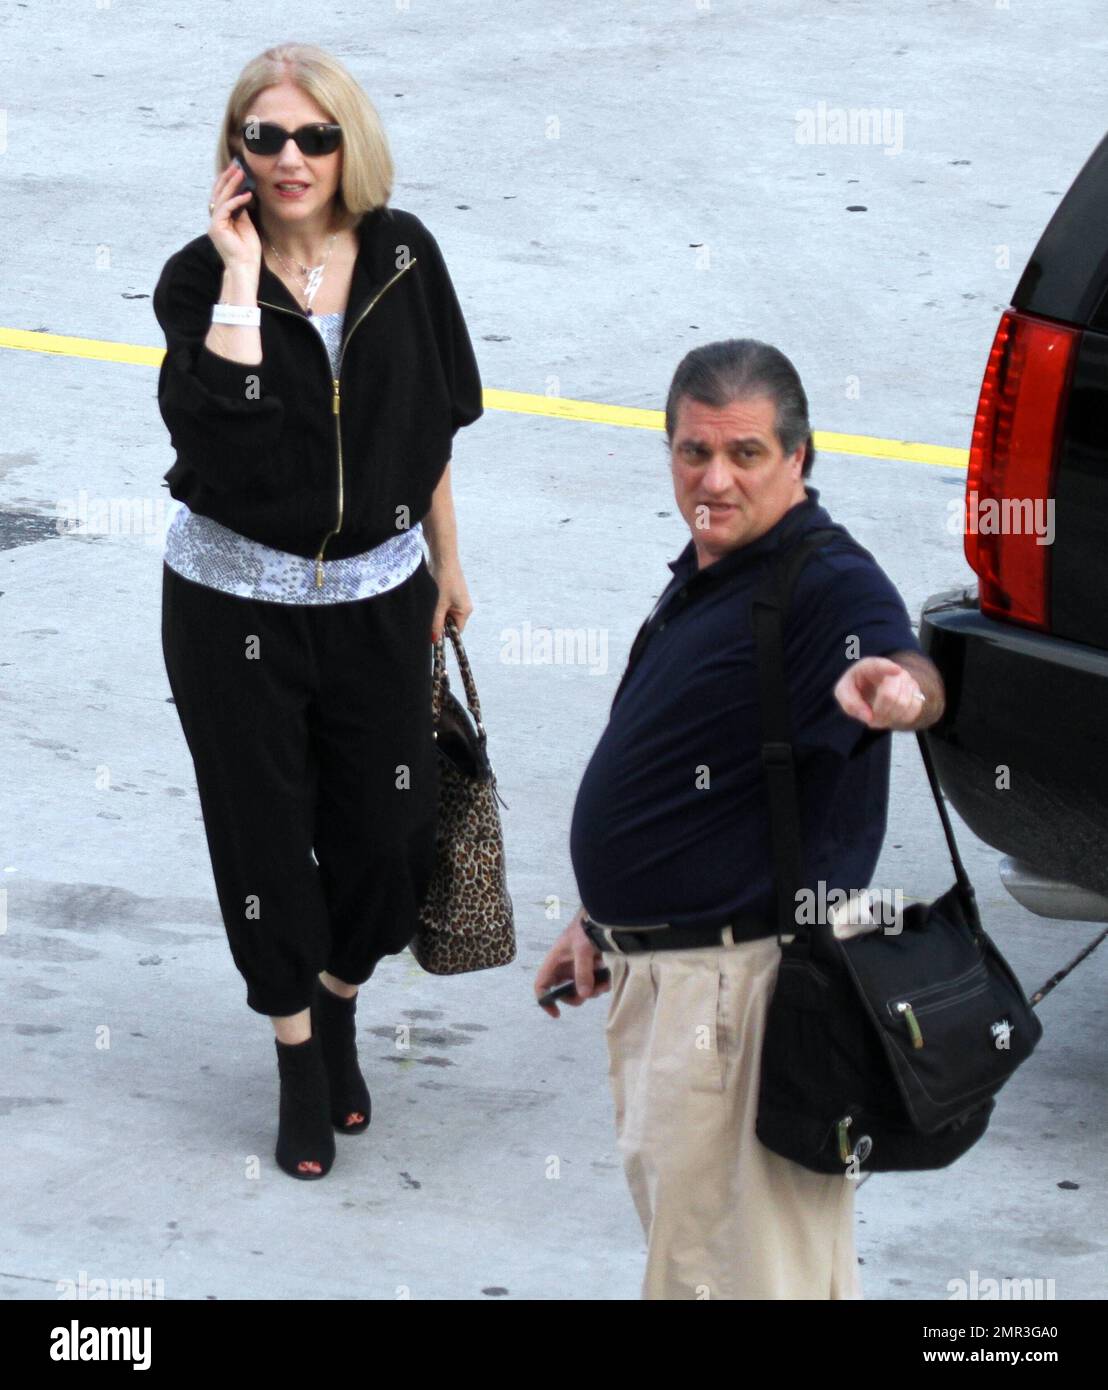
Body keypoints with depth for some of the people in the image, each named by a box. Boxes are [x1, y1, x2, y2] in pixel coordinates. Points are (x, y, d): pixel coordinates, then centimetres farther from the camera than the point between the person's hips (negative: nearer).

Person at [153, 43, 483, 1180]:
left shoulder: (400, 257, -4)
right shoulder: (199, 279, -13)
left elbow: (429, 426, 8)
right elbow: (218, 435, -31)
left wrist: (446, 563, 12)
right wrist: (240, 282, -29)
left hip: (376, 594, 2)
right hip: (236, 603, -2)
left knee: (386, 833, 6)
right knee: (264, 831, 6)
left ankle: (339, 1004, 35)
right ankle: (300, 1059, 26)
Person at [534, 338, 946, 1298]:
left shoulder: (828, 587, -20)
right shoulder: (702, 574, 10)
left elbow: (909, 668, -43)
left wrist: (897, 686, -67)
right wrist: (602, 920, 23)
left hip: (743, 984, -10)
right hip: (655, 976, 10)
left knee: (747, 1266, -4)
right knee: (679, 1236, 24)